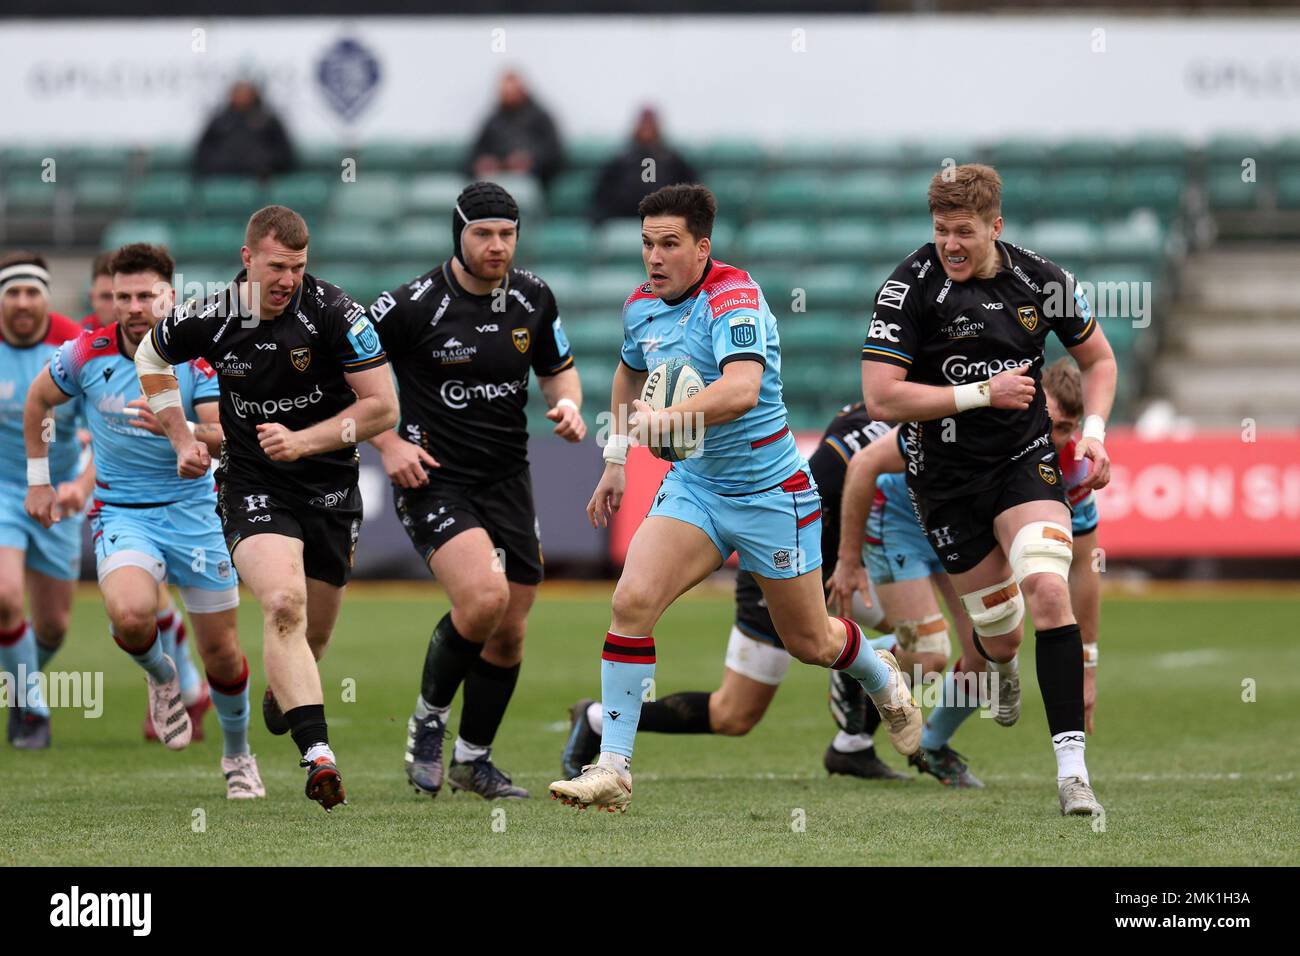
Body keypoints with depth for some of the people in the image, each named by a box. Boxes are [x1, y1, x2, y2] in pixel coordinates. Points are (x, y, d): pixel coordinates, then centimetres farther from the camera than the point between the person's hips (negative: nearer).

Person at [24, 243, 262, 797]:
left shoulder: (198, 357, -10)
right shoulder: (88, 354, -8)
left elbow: (225, 438, -19)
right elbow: (38, 399, 12)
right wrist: (38, 479, 13)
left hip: (194, 510, 0)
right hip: (120, 514, 0)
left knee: (221, 654, 4)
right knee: (130, 613, -30)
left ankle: (237, 756, 31)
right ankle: (161, 676, 6)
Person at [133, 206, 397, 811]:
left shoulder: (332, 312, -15)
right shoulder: (211, 319, -10)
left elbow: (382, 406, -13)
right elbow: (149, 356, 13)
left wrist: (303, 441, -22)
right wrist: (181, 438, 5)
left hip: (331, 485, 1)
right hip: (252, 485, -1)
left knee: (314, 634, 12)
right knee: (283, 603, -26)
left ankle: (281, 693, 49)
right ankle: (317, 754, -34)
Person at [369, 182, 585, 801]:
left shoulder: (533, 299, 2)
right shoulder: (414, 305, -13)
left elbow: (558, 369, 19)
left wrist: (568, 405, -4)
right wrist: (388, 442, -10)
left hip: (507, 481, 5)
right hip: (432, 478, -5)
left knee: (508, 630, 8)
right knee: (483, 596, -26)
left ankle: (474, 757, 28)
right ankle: (428, 719, -1)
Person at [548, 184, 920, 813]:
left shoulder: (734, 298, -22)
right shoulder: (641, 307, 1)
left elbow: (741, 388, -39)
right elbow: (630, 373, 24)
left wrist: (668, 417, -54)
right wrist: (616, 460, 21)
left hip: (771, 492, -5)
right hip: (692, 485, 5)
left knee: (809, 643, 11)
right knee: (632, 601, -20)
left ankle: (883, 679, 47)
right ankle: (612, 769, -19)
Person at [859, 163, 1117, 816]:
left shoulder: (1039, 280, -3)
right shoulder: (911, 286, -13)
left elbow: (1098, 358, 14)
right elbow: (880, 398, -19)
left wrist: (1094, 433, -2)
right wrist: (983, 393, -19)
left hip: (1026, 458, 1)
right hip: (946, 478, -1)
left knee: (1048, 591, -23)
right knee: (1000, 639, 3)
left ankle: (1071, 767, -23)